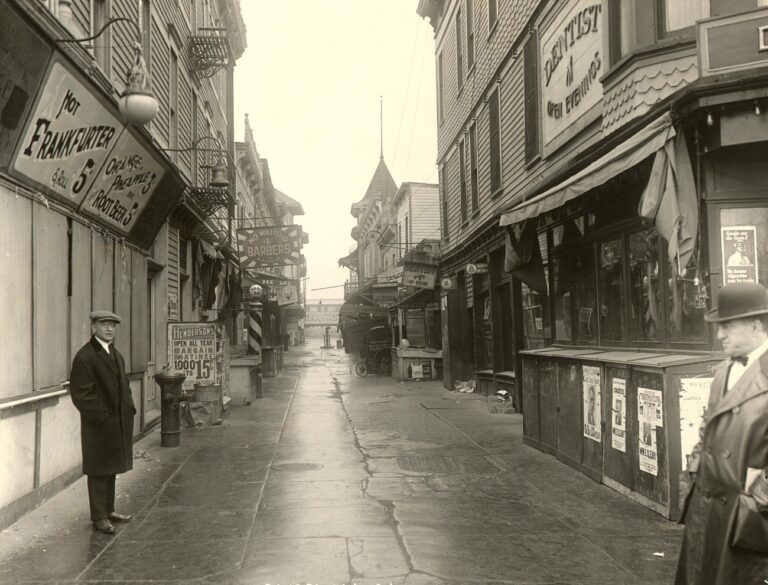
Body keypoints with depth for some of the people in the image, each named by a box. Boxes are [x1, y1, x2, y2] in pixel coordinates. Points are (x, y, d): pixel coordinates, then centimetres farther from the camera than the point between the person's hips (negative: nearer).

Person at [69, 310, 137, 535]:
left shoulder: (116, 354, 14)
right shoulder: (85, 356, -14)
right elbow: (81, 393, -18)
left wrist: (129, 410, 9)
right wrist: (102, 416, -20)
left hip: (119, 422, 8)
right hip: (99, 424, -8)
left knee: (111, 468, 17)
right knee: (99, 471, 0)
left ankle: (108, 510, 29)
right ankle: (99, 518, 9)